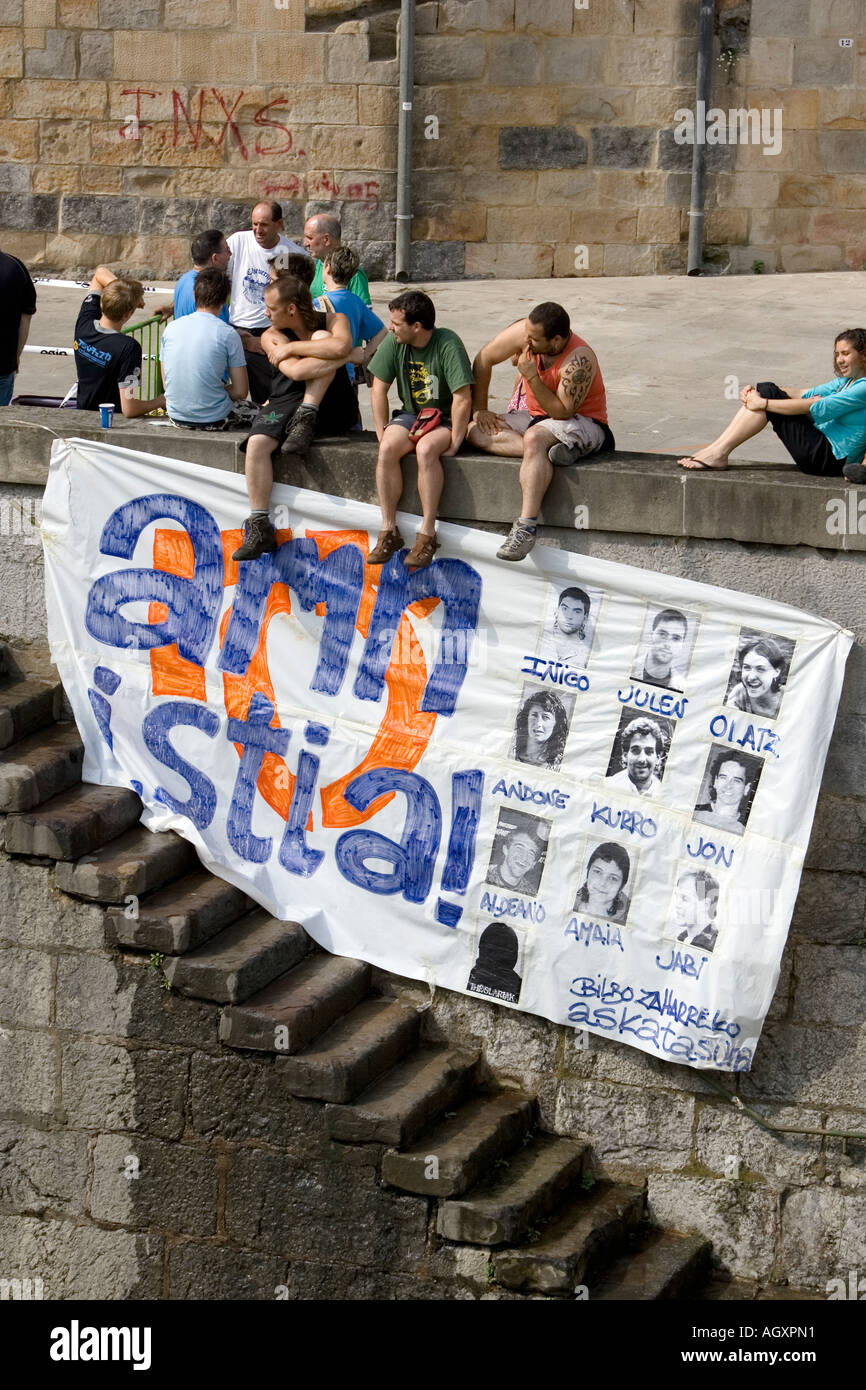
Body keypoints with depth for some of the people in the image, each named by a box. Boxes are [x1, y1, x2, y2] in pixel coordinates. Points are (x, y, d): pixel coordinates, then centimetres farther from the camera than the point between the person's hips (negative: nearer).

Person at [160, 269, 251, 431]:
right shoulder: (228, 334, -11)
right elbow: (240, 392, -10)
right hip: (213, 420, -5)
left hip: (176, 417, 5)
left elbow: (166, 382, 10)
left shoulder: (171, 328, 2)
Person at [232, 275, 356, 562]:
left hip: (332, 409, -2)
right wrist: (336, 357, -16)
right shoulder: (272, 336, 0)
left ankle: (305, 421, -25)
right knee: (256, 444, -28)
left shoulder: (333, 321, -1)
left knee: (322, 338, -20)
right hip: (287, 403, 2)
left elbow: (341, 346, -27)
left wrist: (291, 348, -17)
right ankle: (259, 527, -23)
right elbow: (295, 371, -19)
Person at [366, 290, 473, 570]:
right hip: (410, 415, 5)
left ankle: (427, 534, -30)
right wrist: (383, 433, -1)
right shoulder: (394, 343, -6)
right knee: (387, 449, -26)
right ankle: (389, 531, -20)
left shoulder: (448, 344, -21)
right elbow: (378, 389, 3)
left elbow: (463, 399, -21)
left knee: (426, 450, -35)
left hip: (446, 419, -5)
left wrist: (453, 443, -21)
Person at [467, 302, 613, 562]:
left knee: (534, 438, -40)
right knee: (475, 432, -15)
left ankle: (526, 526, -46)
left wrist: (532, 377, -34)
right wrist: (479, 409, 2)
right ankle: (548, 451, -31)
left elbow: (562, 411, -28)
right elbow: (484, 359, 2)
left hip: (581, 421, -7)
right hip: (535, 417, 7)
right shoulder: (524, 331, -12)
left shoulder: (579, 360, -28)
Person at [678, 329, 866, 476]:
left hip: (830, 460, -9)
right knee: (766, 390, 1)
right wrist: (758, 393, -2)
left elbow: (817, 409, -20)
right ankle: (717, 448, -5)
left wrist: (763, 403, -17)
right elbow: (807, 395, 12)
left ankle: (719, 453, -11)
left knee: (767, 395, -13)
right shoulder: (845, 381, 15)